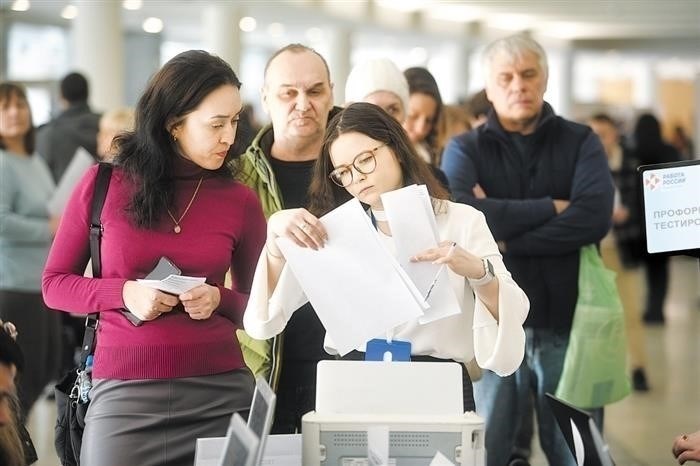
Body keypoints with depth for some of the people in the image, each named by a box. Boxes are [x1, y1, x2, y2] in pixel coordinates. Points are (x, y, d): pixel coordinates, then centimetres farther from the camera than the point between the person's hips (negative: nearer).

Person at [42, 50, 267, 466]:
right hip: (124, 395, -1)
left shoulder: (241, 201, 3)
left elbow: (257, 306, 12)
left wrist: (218, 300, -9)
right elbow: (55, 284, 6)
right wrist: (125, 293, -11)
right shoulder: (104, 185, 0)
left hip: (221, 392, 1)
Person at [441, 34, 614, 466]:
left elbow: (594, 217, -13)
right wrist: (551, 207, -12)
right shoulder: (465, 149, 5)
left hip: (566, 323, 0)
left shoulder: (581, 142, 5)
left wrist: (503, 236, -13)